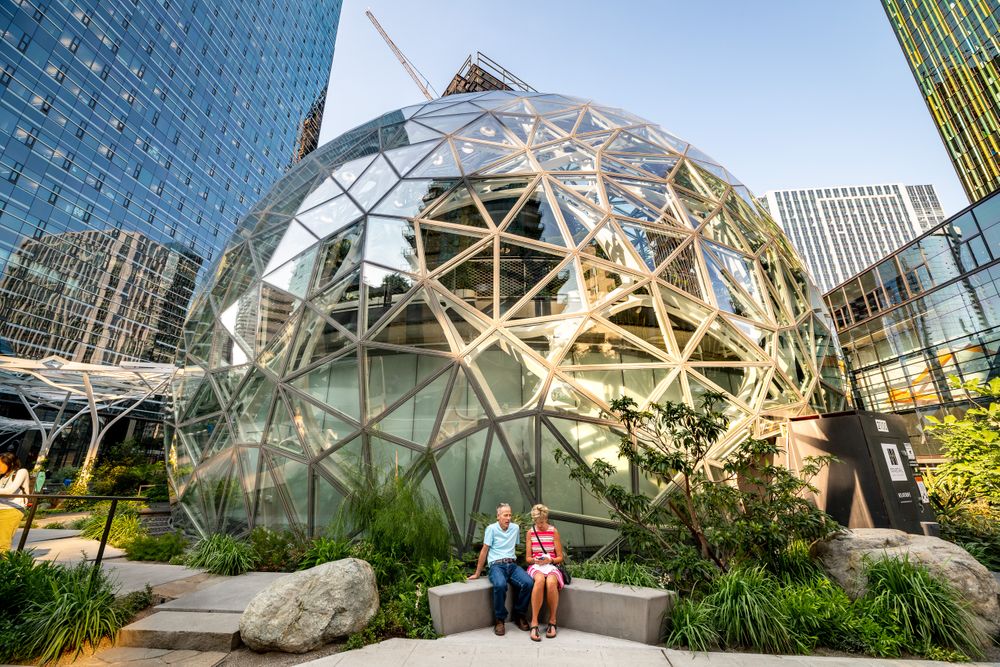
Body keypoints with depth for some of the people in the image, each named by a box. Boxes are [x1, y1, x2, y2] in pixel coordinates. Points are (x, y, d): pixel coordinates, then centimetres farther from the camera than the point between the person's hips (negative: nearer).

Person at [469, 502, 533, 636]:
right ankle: (499, 620, -14)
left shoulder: (515, 528, 12)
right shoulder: (491, 528, 0)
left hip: (512, 564, 4)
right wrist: (477, 574, 5)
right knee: (500, 585, -37)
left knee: (528, 582, -25)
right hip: (496, 565, -4)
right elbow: (484, 551, 1)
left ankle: (520, 615, -1)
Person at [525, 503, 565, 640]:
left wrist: (550, 559, -14)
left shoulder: (554, 531, 4)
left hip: (551, 565, 0)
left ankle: (552, 621, -15)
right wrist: (534, 560, -12)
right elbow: (527, 558, 10)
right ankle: (534, 623, -31)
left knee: (551, 582, -36)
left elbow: (560, 557, 6)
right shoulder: (530, 532, 8)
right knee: (540, 580, -37)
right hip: (535, 566, 0)